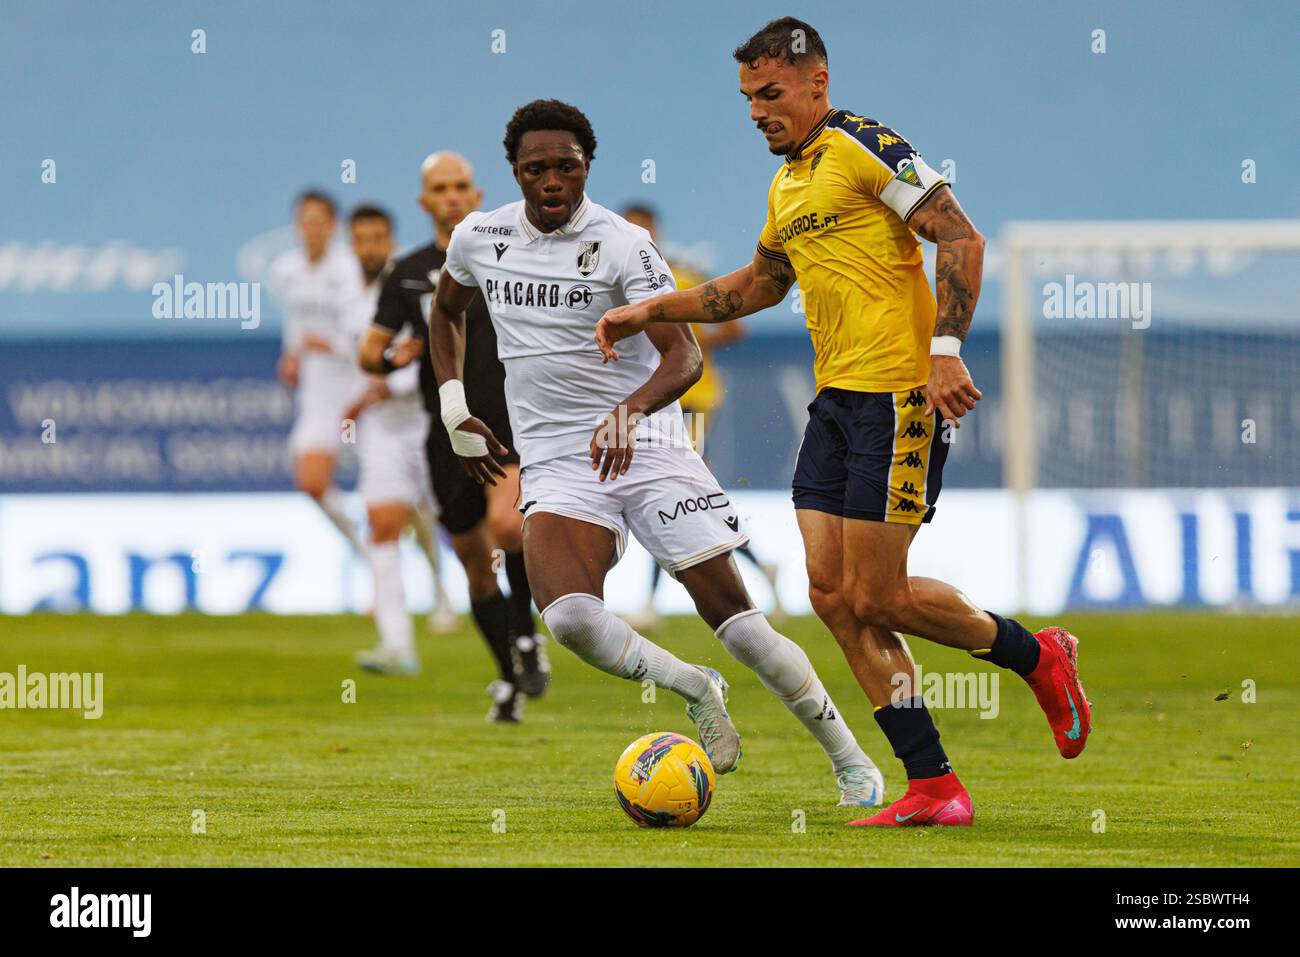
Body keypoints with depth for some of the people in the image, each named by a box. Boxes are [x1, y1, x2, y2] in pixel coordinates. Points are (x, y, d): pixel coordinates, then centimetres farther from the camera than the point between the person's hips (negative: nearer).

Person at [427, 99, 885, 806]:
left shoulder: (622, 245, -9)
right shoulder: (479, 239, 5)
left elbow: (684, 356, -19)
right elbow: (447, 311, 27)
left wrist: (629, 410, -38)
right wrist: (455, 410, 17)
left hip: (645, 447, -3)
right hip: (555, 465, 3)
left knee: (734, 620, -8)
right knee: (569, 618, -26)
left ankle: (851, 764, 7)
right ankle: (696, 691, 0)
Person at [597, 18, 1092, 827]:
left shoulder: (863, 146, -9)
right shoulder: (786, 185, 18)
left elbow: (961, 239, -15)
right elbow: (762, 282, 35)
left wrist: (946, 349, -23)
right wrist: (651, 312, 31)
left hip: (898, 396, -9)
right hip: (836, 398, 9)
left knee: (875, 599, -9)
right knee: (833, 594, 1)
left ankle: (1039, 658, 15)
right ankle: (934, 788, 4)